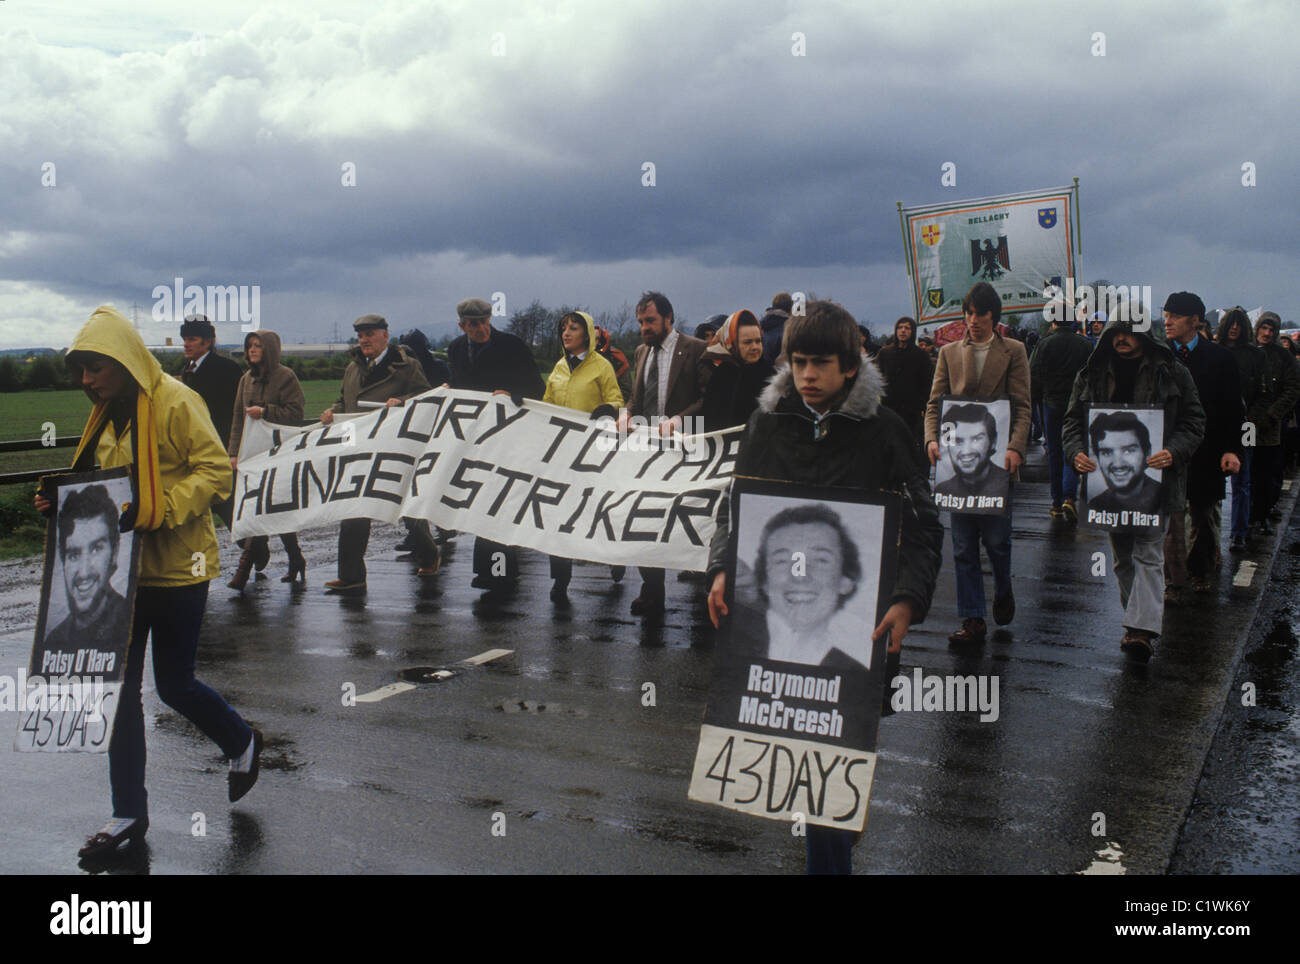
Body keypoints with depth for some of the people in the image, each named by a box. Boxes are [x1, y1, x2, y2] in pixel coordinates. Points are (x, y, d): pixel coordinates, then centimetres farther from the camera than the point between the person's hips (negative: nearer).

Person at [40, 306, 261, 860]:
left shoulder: (176, 403, -15)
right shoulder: (106, 413, 10)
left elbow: (216, 472, -19)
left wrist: (153, 509, -28)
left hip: (175, 567, -7)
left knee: (174, 686, 3)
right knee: (119, 687, 6)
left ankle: (243, 742, 33)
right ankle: (129, 813, 16)